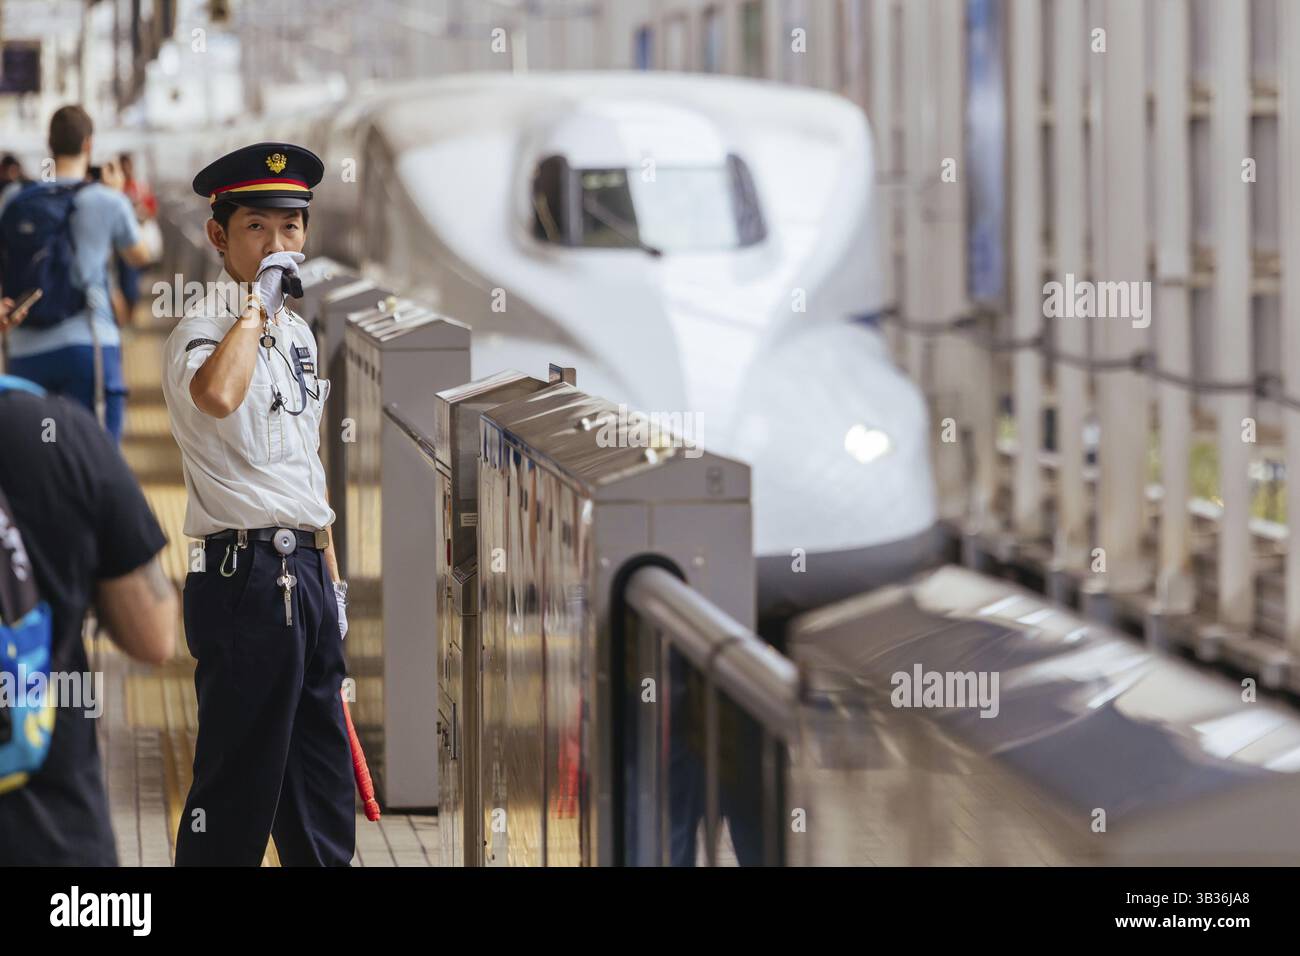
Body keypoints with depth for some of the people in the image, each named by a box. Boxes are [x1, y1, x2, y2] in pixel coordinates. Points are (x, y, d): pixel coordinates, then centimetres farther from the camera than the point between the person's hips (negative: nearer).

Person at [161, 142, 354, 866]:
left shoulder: (297, 332, 16)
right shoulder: (203, 330, -11)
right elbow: (216, 396, -37)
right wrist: (256, 302, -24)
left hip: (307, 573, 9)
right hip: (247, 579, -9)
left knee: (324, 789, 13)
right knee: (239, 787, -6)